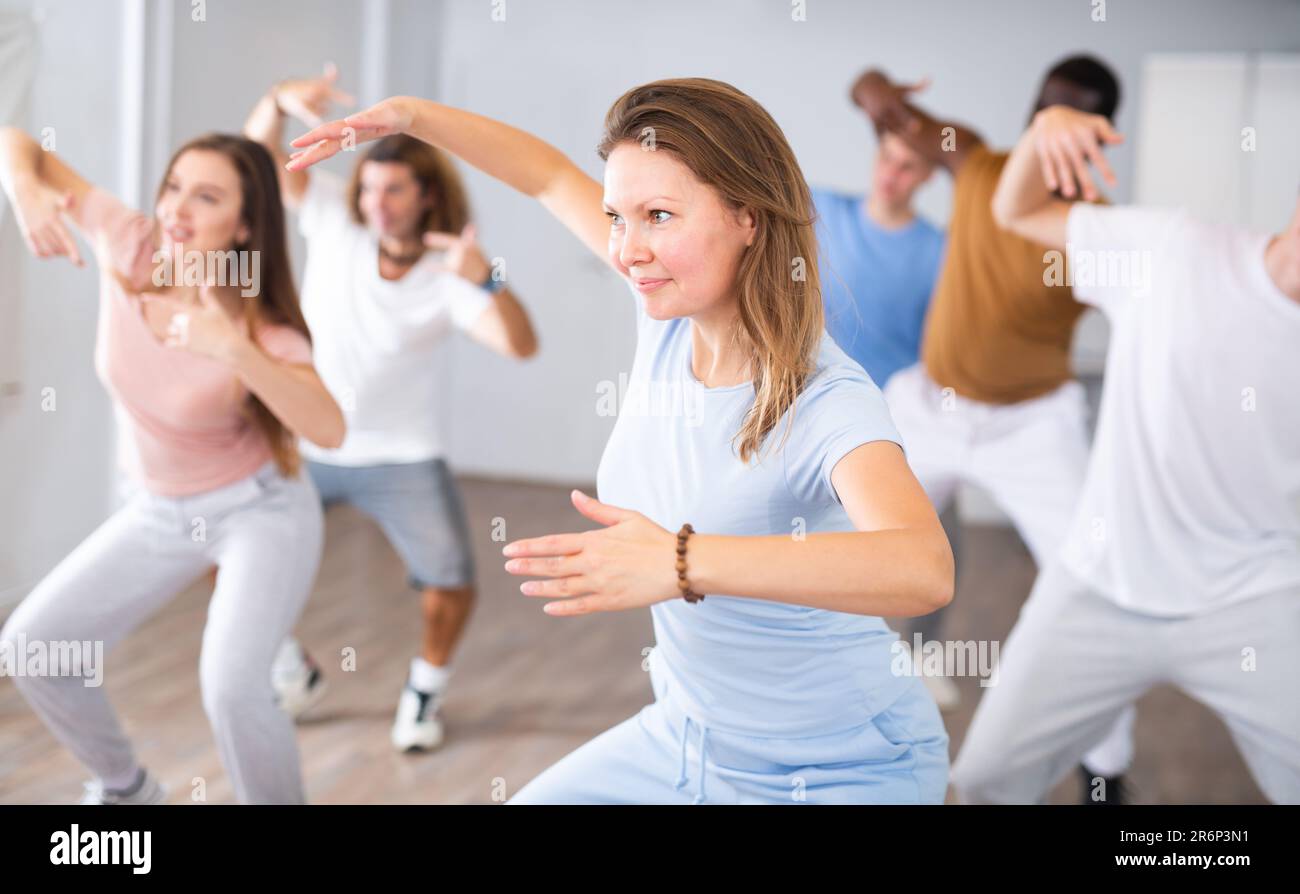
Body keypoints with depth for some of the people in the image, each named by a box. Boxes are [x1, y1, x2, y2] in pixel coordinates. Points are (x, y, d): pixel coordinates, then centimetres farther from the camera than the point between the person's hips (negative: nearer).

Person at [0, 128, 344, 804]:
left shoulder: (262, 330, -27)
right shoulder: (127, 245, -16)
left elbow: (329, 430, -44)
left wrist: (235, 351, -54)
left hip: (261, 510, -5)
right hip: (159, 512, 6)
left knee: (230, 681, -26)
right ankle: (126, 790, 28)